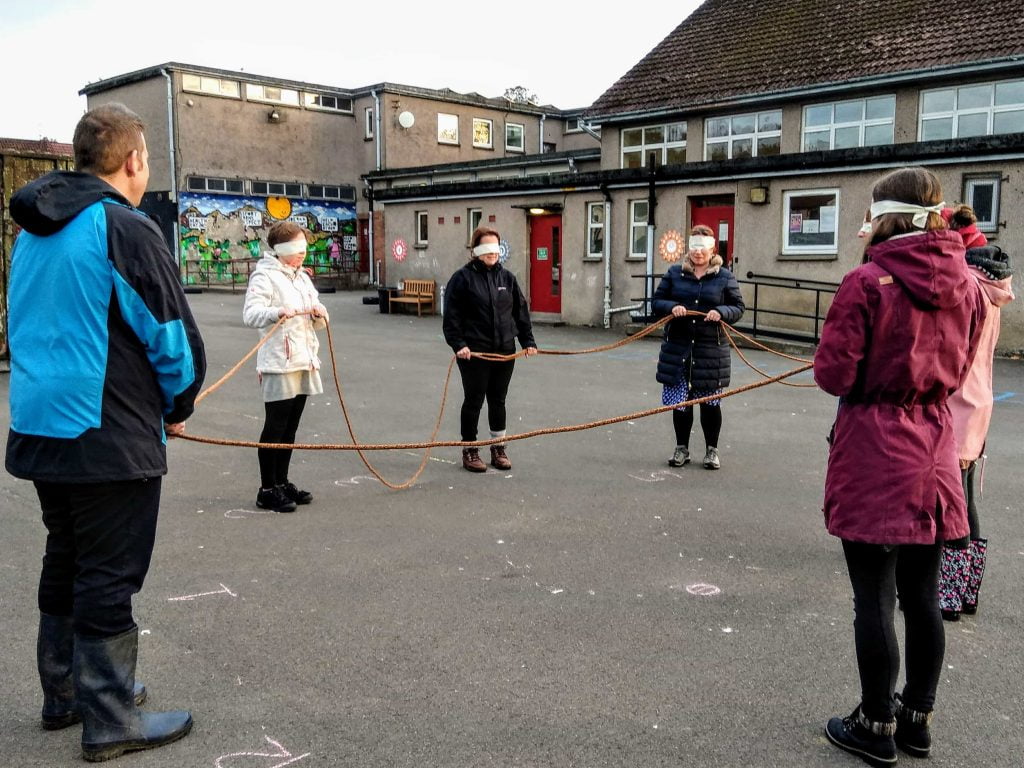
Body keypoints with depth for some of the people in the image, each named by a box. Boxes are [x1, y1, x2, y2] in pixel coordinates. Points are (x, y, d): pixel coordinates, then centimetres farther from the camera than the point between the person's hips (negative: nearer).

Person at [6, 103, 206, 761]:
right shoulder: (126, 229, -15)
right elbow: (174, 338, -15)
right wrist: (178, 407, 3)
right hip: (111, 441, -8)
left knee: (66, 565, 20)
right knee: (109, 578, 2)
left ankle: (65, 694, 33)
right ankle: (111, 722, 14)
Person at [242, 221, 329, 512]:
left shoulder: (303, 278, 19)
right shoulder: (265, 276, -6)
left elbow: (316, 324, 21)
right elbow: (250, 314, -19)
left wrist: (320, 313, -2)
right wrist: (278, 312, -36)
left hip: (304, 362, 8)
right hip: (279, 364, -8)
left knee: (290, 426, 13)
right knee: (275, 426, -2)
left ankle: (282, 482, 23)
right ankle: (267, 490, 6)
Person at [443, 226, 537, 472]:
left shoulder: (506, 277, 9)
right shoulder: (463, 278, -5)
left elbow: (521, 311, 13)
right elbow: (452, 316, -8)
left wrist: (528, 341, 7)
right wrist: (458, 344, -17)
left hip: (504, 351, 4)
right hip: (474, 352, -4)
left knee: (498, 401, 12)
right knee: (474, 401, 5)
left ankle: (499, 448, 25)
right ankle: (469, 451, 17)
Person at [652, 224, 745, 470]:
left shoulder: (725, 277, 3)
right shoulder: (674, 273, 7)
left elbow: (738, 307, 4)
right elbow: (657, 301, 7)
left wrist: (721, 312, -17)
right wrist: (671, 307, -14)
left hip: (711, 350, -1)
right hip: (678, 348, 1)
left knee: (710, 403, 6)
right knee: (679, 401, 6)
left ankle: (711, 451, 21)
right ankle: (681, 449, 21)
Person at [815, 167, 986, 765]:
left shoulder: (868, 283, -15)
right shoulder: (966, 285, 2)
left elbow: (834, 374, -13)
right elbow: (958, 368, 13)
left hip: (873, 455, -6)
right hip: (933, 452, 6)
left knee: (875, 598, 5)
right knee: (923, 597, 15)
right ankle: (918, 719, 30)